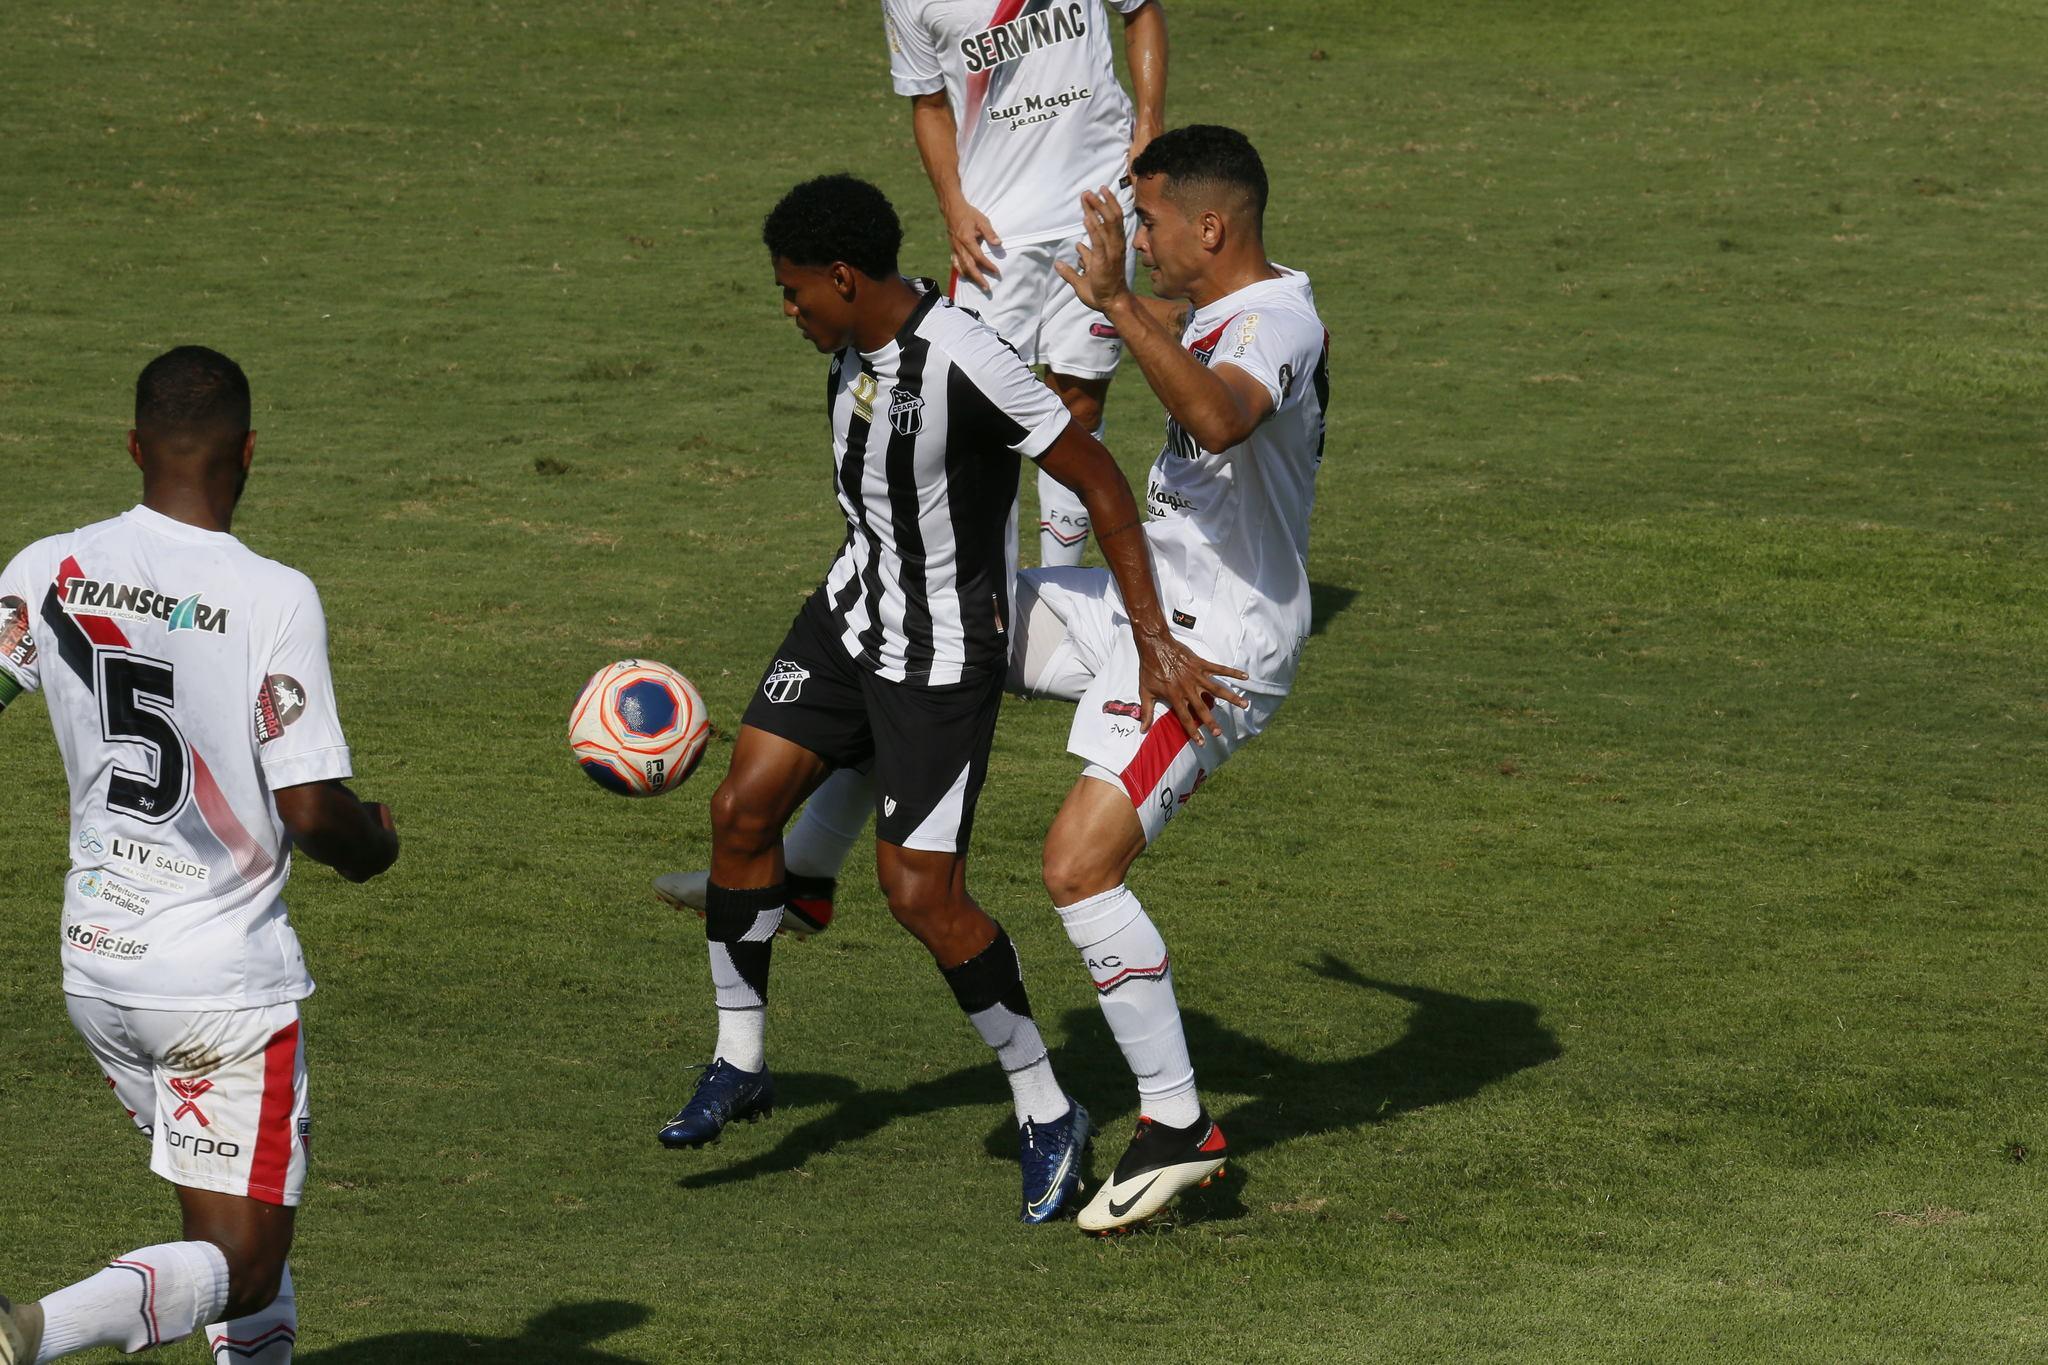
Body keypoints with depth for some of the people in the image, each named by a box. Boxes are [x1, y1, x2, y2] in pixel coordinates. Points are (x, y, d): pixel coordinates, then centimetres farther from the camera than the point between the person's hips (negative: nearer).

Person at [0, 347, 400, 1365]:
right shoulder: (273, 598, -16)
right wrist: (374, 843, 4)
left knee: (238, 1219, 24)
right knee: (239, 1266, -2)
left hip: (95, 967, 6)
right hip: (226, 977, -6)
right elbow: (312, 812, -17)